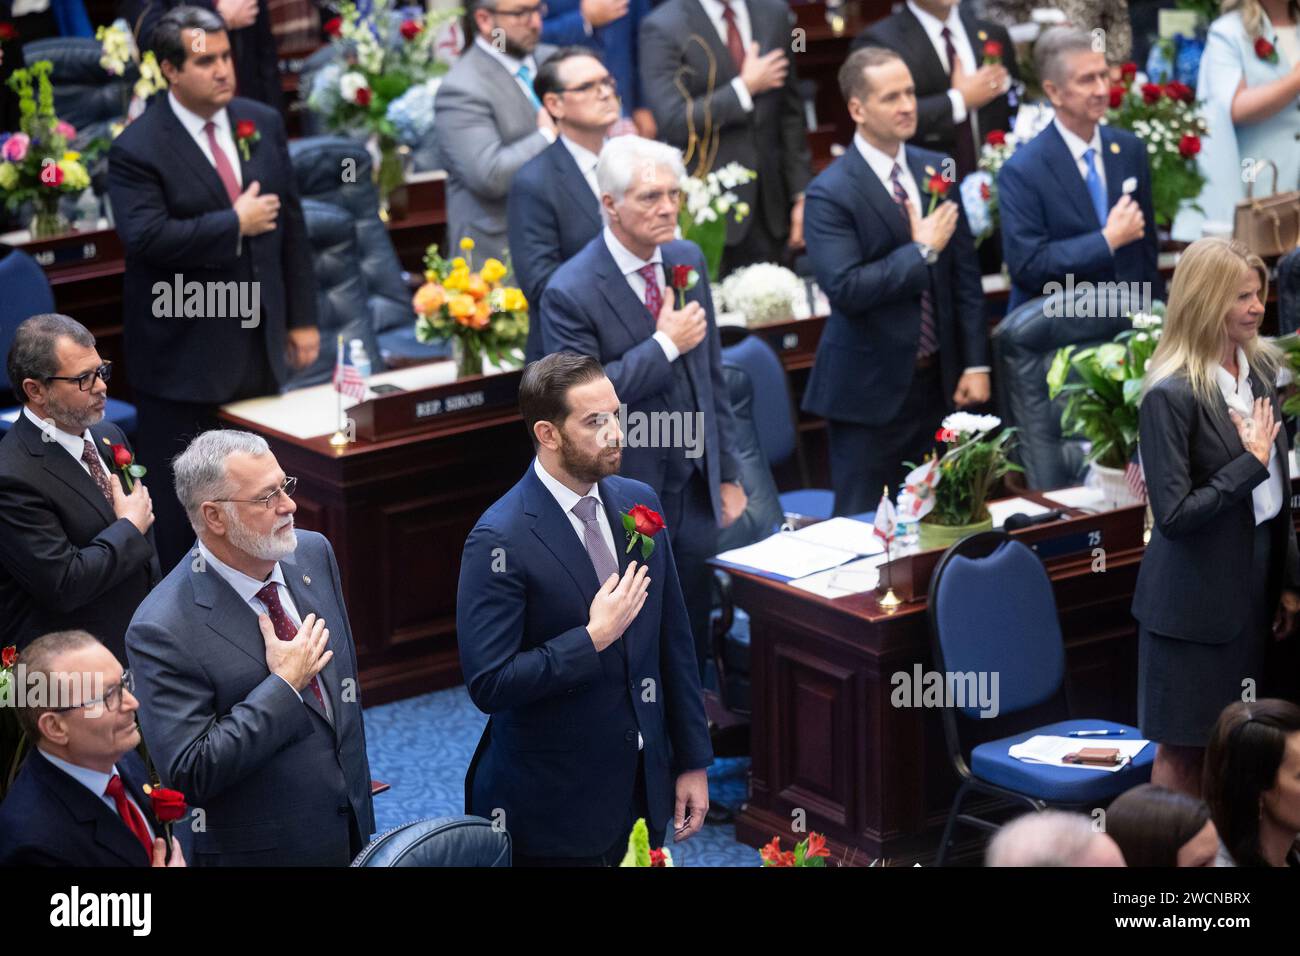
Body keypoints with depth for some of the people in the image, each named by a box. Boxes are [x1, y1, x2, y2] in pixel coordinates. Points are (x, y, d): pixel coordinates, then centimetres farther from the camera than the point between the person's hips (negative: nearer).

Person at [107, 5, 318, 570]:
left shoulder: (263, 125, 6)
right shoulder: (137, 150, -13)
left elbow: (291, 225, 10)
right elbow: (146, 237, -26)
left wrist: (302, 317, 9)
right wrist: (235, 224, -21)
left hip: (259, 347, 6)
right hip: (184, 358, -5)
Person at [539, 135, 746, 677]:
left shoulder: (687, 260, 4)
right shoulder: (570, 292, -17)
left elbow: (711, 375, 11)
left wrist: (727, 473, 11)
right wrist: (665, 344, -21)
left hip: (694, 490, 6)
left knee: (694, 644, 12)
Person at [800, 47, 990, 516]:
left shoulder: (936, 171, 7)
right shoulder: (830, 193, -12)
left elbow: (965, 274, 9)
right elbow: (845, 288, -23)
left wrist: (976, 363, 4)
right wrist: (921, 251, -17)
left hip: (939, 383, 5)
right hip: (871, 390, -5)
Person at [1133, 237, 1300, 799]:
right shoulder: (1171, 395, -17)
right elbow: (1173, 513, -20)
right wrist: (1251, 463, -17)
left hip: (1253, 582, 7)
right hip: (1195, 600, -7)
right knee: (1183, 750, 3)